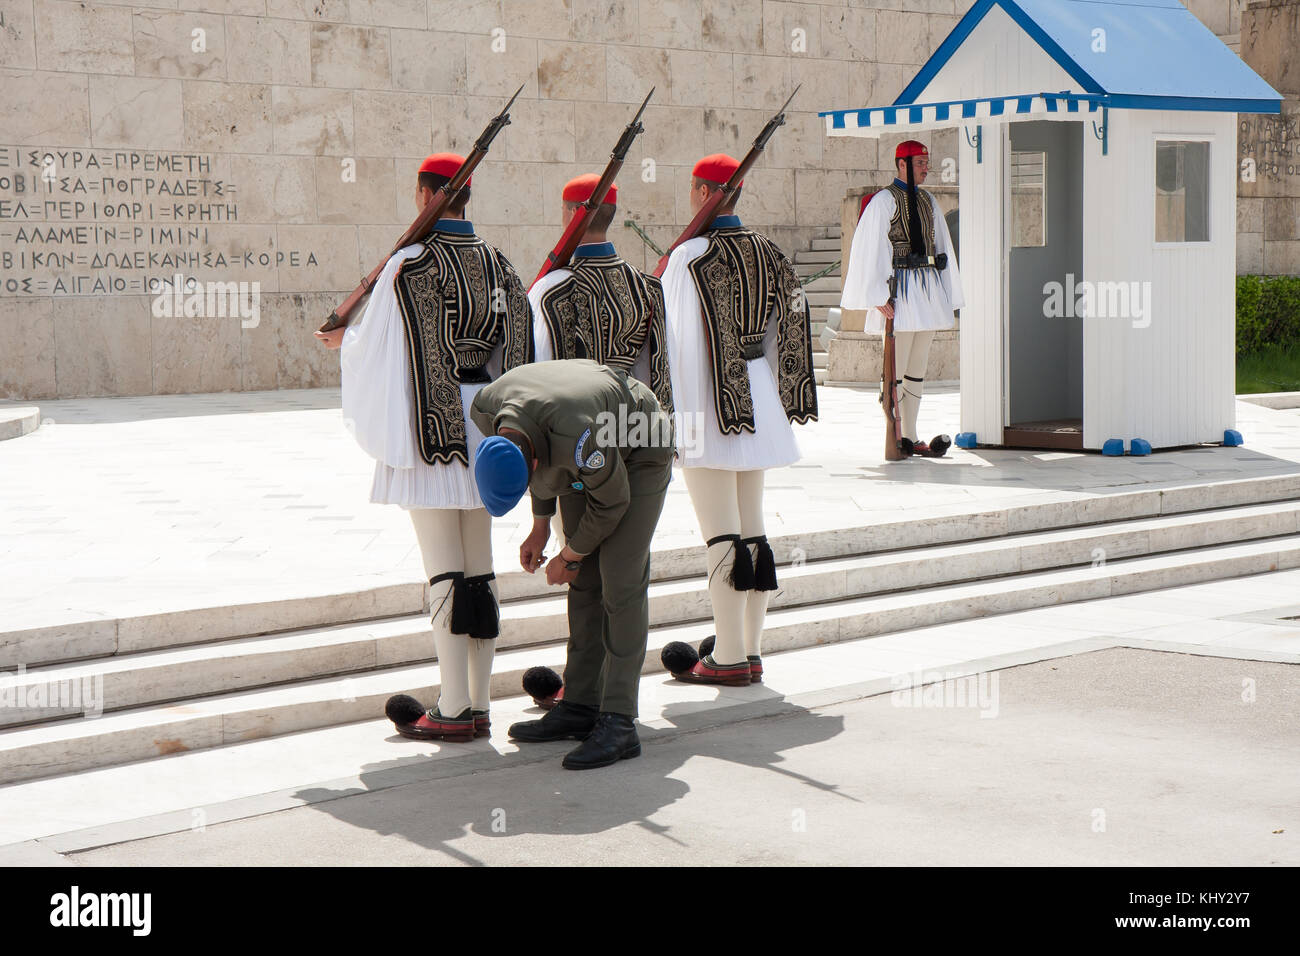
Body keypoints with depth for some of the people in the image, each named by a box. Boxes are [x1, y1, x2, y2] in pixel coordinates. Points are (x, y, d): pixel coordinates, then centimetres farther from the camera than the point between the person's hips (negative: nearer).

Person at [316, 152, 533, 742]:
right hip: (483, 426, 6)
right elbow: (511, 347, 10)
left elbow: (376, 344, -6)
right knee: (479, 566, 10)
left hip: (430, 425, -6)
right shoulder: (498, 263, 7)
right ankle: (479, 705, 14)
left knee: (444, 568, -4)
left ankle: (453, 710, -3)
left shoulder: (409, 264, -11)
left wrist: (343, 340, 16)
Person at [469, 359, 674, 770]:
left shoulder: (577, 437, -43)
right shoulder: (487, 409, -22)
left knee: (620, 582, -14)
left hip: (639, 455, -7)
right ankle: (579, 707, 9)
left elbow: (612, 501, -24)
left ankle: (618, 723, -15)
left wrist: (569, 557, -9)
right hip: (591, 457, 7)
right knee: (584, 582, 4)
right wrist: (540, 525, 5)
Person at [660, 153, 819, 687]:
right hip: (758, 400, 7)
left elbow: (684, 341, -16)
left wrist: (683, 413, -14)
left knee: (721, 533, -5)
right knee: (752, 528, 11)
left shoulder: (691, 256, -12)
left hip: (711, 401, -7)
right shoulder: (766, 254, 8)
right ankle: (752, 653, 16)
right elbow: (783, 331, 12)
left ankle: (729, 659, -2)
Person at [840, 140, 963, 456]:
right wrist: (880, 296, -15)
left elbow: (942, 246, 18)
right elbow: (872, 249, -9)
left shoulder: (928, 201, 15)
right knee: (896, 368, -7)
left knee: (917, 368, 9)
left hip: (928, 291, 7)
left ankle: (910, 436, 14)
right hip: (900, 290, -7)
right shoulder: (884, 201, -5)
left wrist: (947, 296, 14)